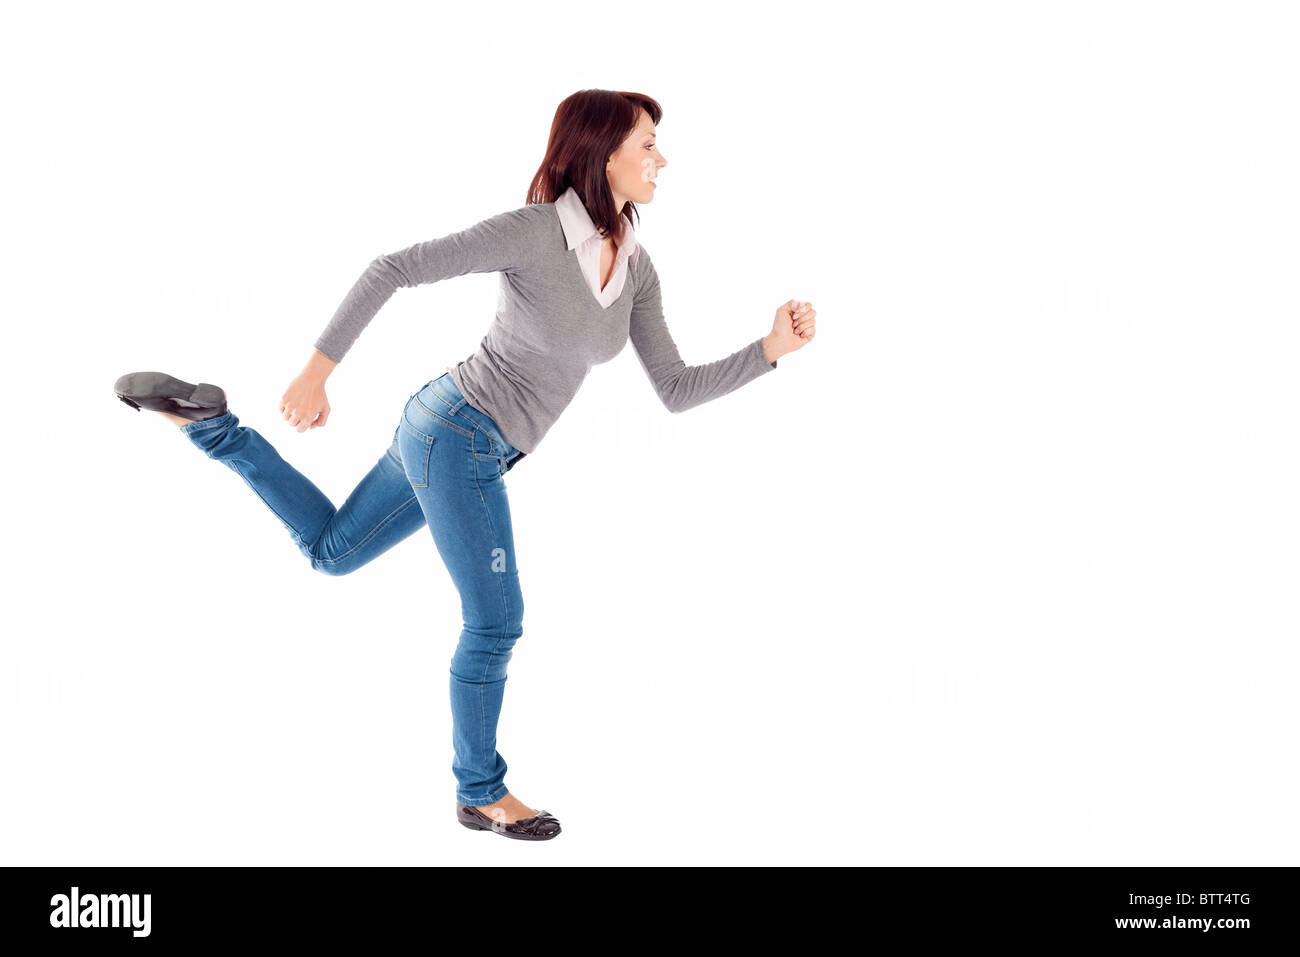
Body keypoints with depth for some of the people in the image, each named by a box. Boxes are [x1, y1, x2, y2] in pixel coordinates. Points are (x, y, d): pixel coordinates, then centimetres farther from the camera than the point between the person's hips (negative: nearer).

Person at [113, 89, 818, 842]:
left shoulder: (636, 266, 3)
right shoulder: (532, 230, -20)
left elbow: (676, 392, 3)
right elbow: (393, 270, -19)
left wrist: (772, 348, -7)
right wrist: (318, 369, -20)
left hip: (456, 438, 9)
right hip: (458, 433, -9)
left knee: (330, 550, 23)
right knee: (497, 622, 2)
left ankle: (207, 422, 20)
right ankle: (482, 793, 22)